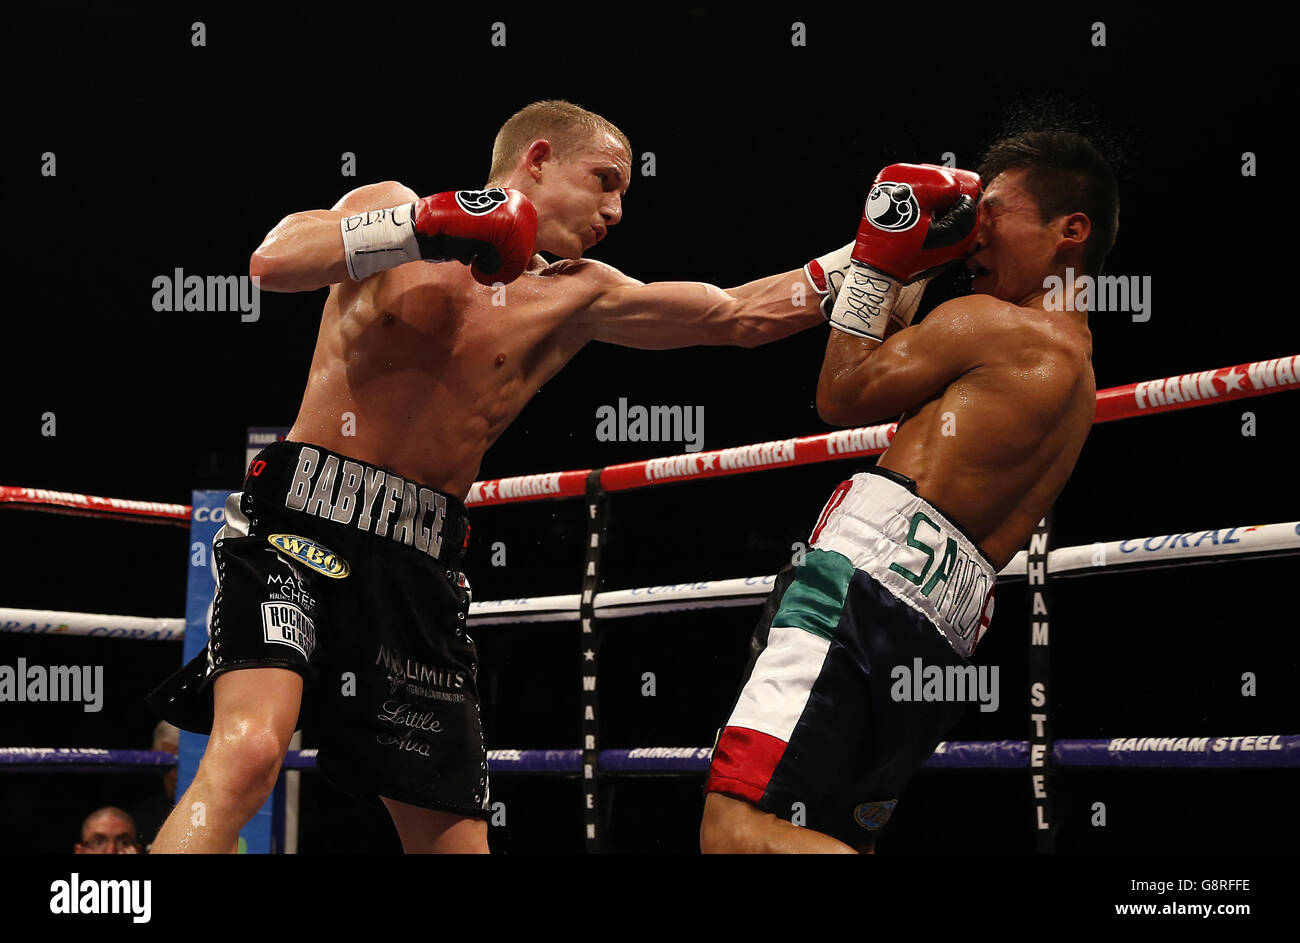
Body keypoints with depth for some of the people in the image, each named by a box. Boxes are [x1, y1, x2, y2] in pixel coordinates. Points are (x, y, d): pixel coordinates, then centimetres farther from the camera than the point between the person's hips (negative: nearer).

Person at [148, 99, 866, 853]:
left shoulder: (574, 299, 14)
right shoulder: (391, 209, 6)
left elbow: (745, 315, 13)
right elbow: (274, 261, -12)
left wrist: (861, 259, 9)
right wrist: (425, 229, -18)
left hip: (421, 566, 5)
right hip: (305, 523, -5)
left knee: (456, 839, 3)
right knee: (250, 750, -29)